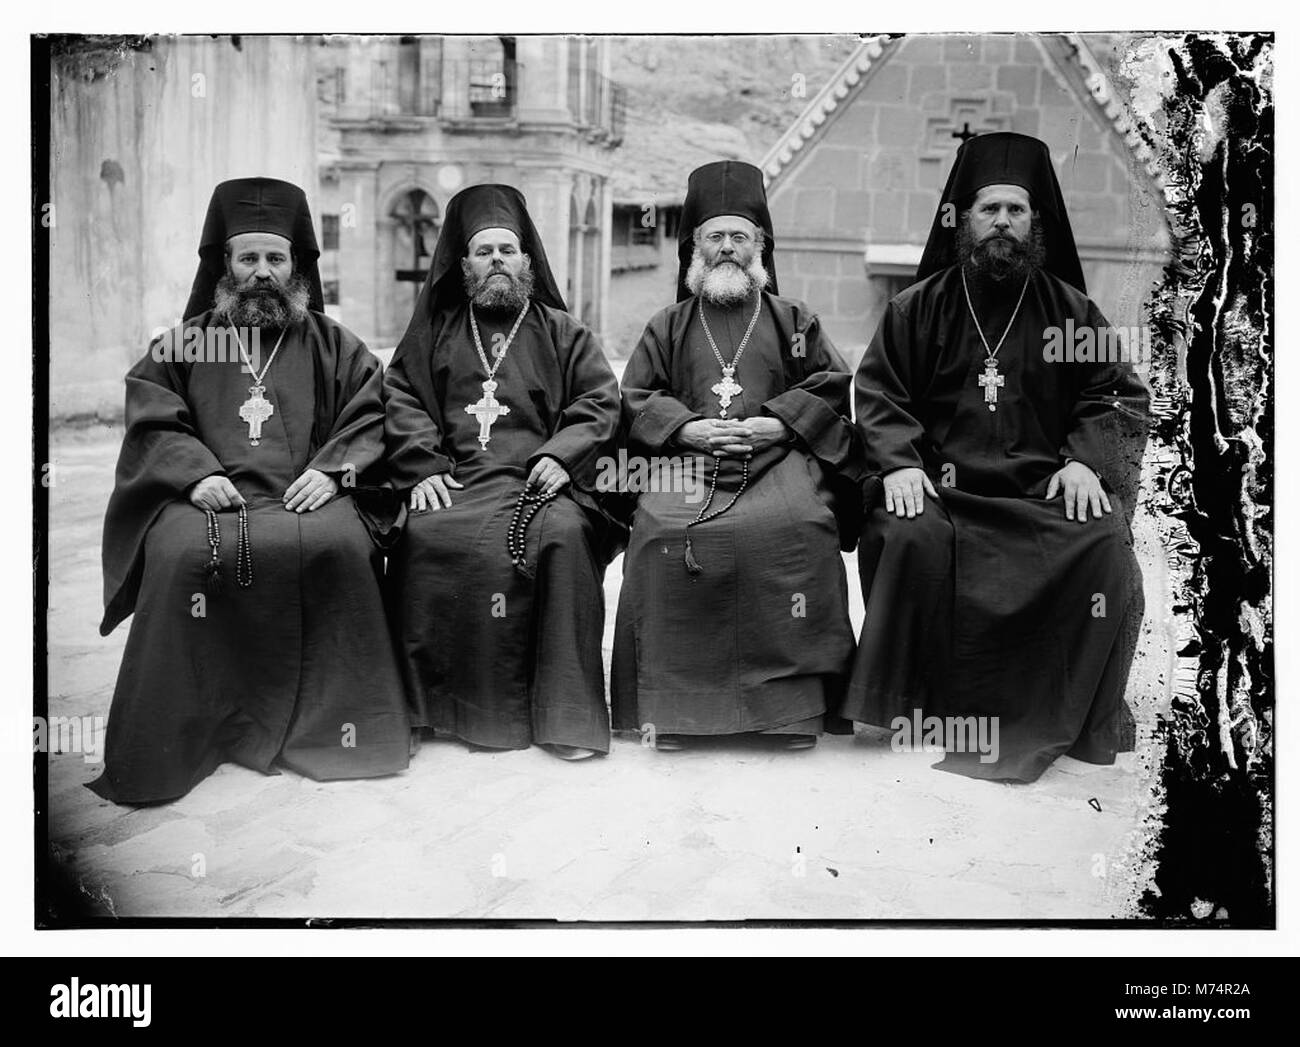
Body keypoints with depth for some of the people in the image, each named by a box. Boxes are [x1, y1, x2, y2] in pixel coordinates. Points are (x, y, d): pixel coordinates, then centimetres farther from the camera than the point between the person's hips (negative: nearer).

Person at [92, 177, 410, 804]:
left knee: (339, 544, -33)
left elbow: (372, 417, 10)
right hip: (205, 498, 0)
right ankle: (166, 746, -20)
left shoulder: (331, 344, 19)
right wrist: (197, 473, -10)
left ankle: (333, 728, -20)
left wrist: (331, 470, -8)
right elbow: (152, 424, 9)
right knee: (184, 552, -32)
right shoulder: (180, 346, 19)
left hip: (307, 497, 0)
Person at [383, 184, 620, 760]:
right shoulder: (434, 331, 22)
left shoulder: (562, 333, 19)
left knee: (565, 534, -33)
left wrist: (561, 456, -9)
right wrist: (421, 466, -4)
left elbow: (601, 402, 9)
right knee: (423, 535, -31)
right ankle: (427, 700, -18)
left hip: (539, 480, -1)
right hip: (455, 483, 1)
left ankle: (566, 712, -27)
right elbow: (400, 400, 13)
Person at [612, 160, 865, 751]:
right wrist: (687, 428, -4)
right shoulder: (668, 326, 21)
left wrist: (777, 422, -5)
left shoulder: (794, 321, 20)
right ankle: (669, 704, -20)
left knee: (797, 528, -32)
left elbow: (831, 385, 12)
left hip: (777, 456, 0)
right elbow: (636, 398, 14)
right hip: (687, 456, 1)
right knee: (662, 530, -31)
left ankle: (798, 701, -20)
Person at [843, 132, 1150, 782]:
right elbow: (877, 392, 7)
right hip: (941, 483, 0)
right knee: (909, 536, -31)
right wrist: (898, 462, -11)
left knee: (1103, 544, -27)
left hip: (1046, 486, 1)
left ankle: (1052, 721, -15)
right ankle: (916, 704, -15)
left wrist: (1085, 460, -8)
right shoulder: (920, 306, 11)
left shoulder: (1069, 308, 13)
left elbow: (1118, 393, 10)